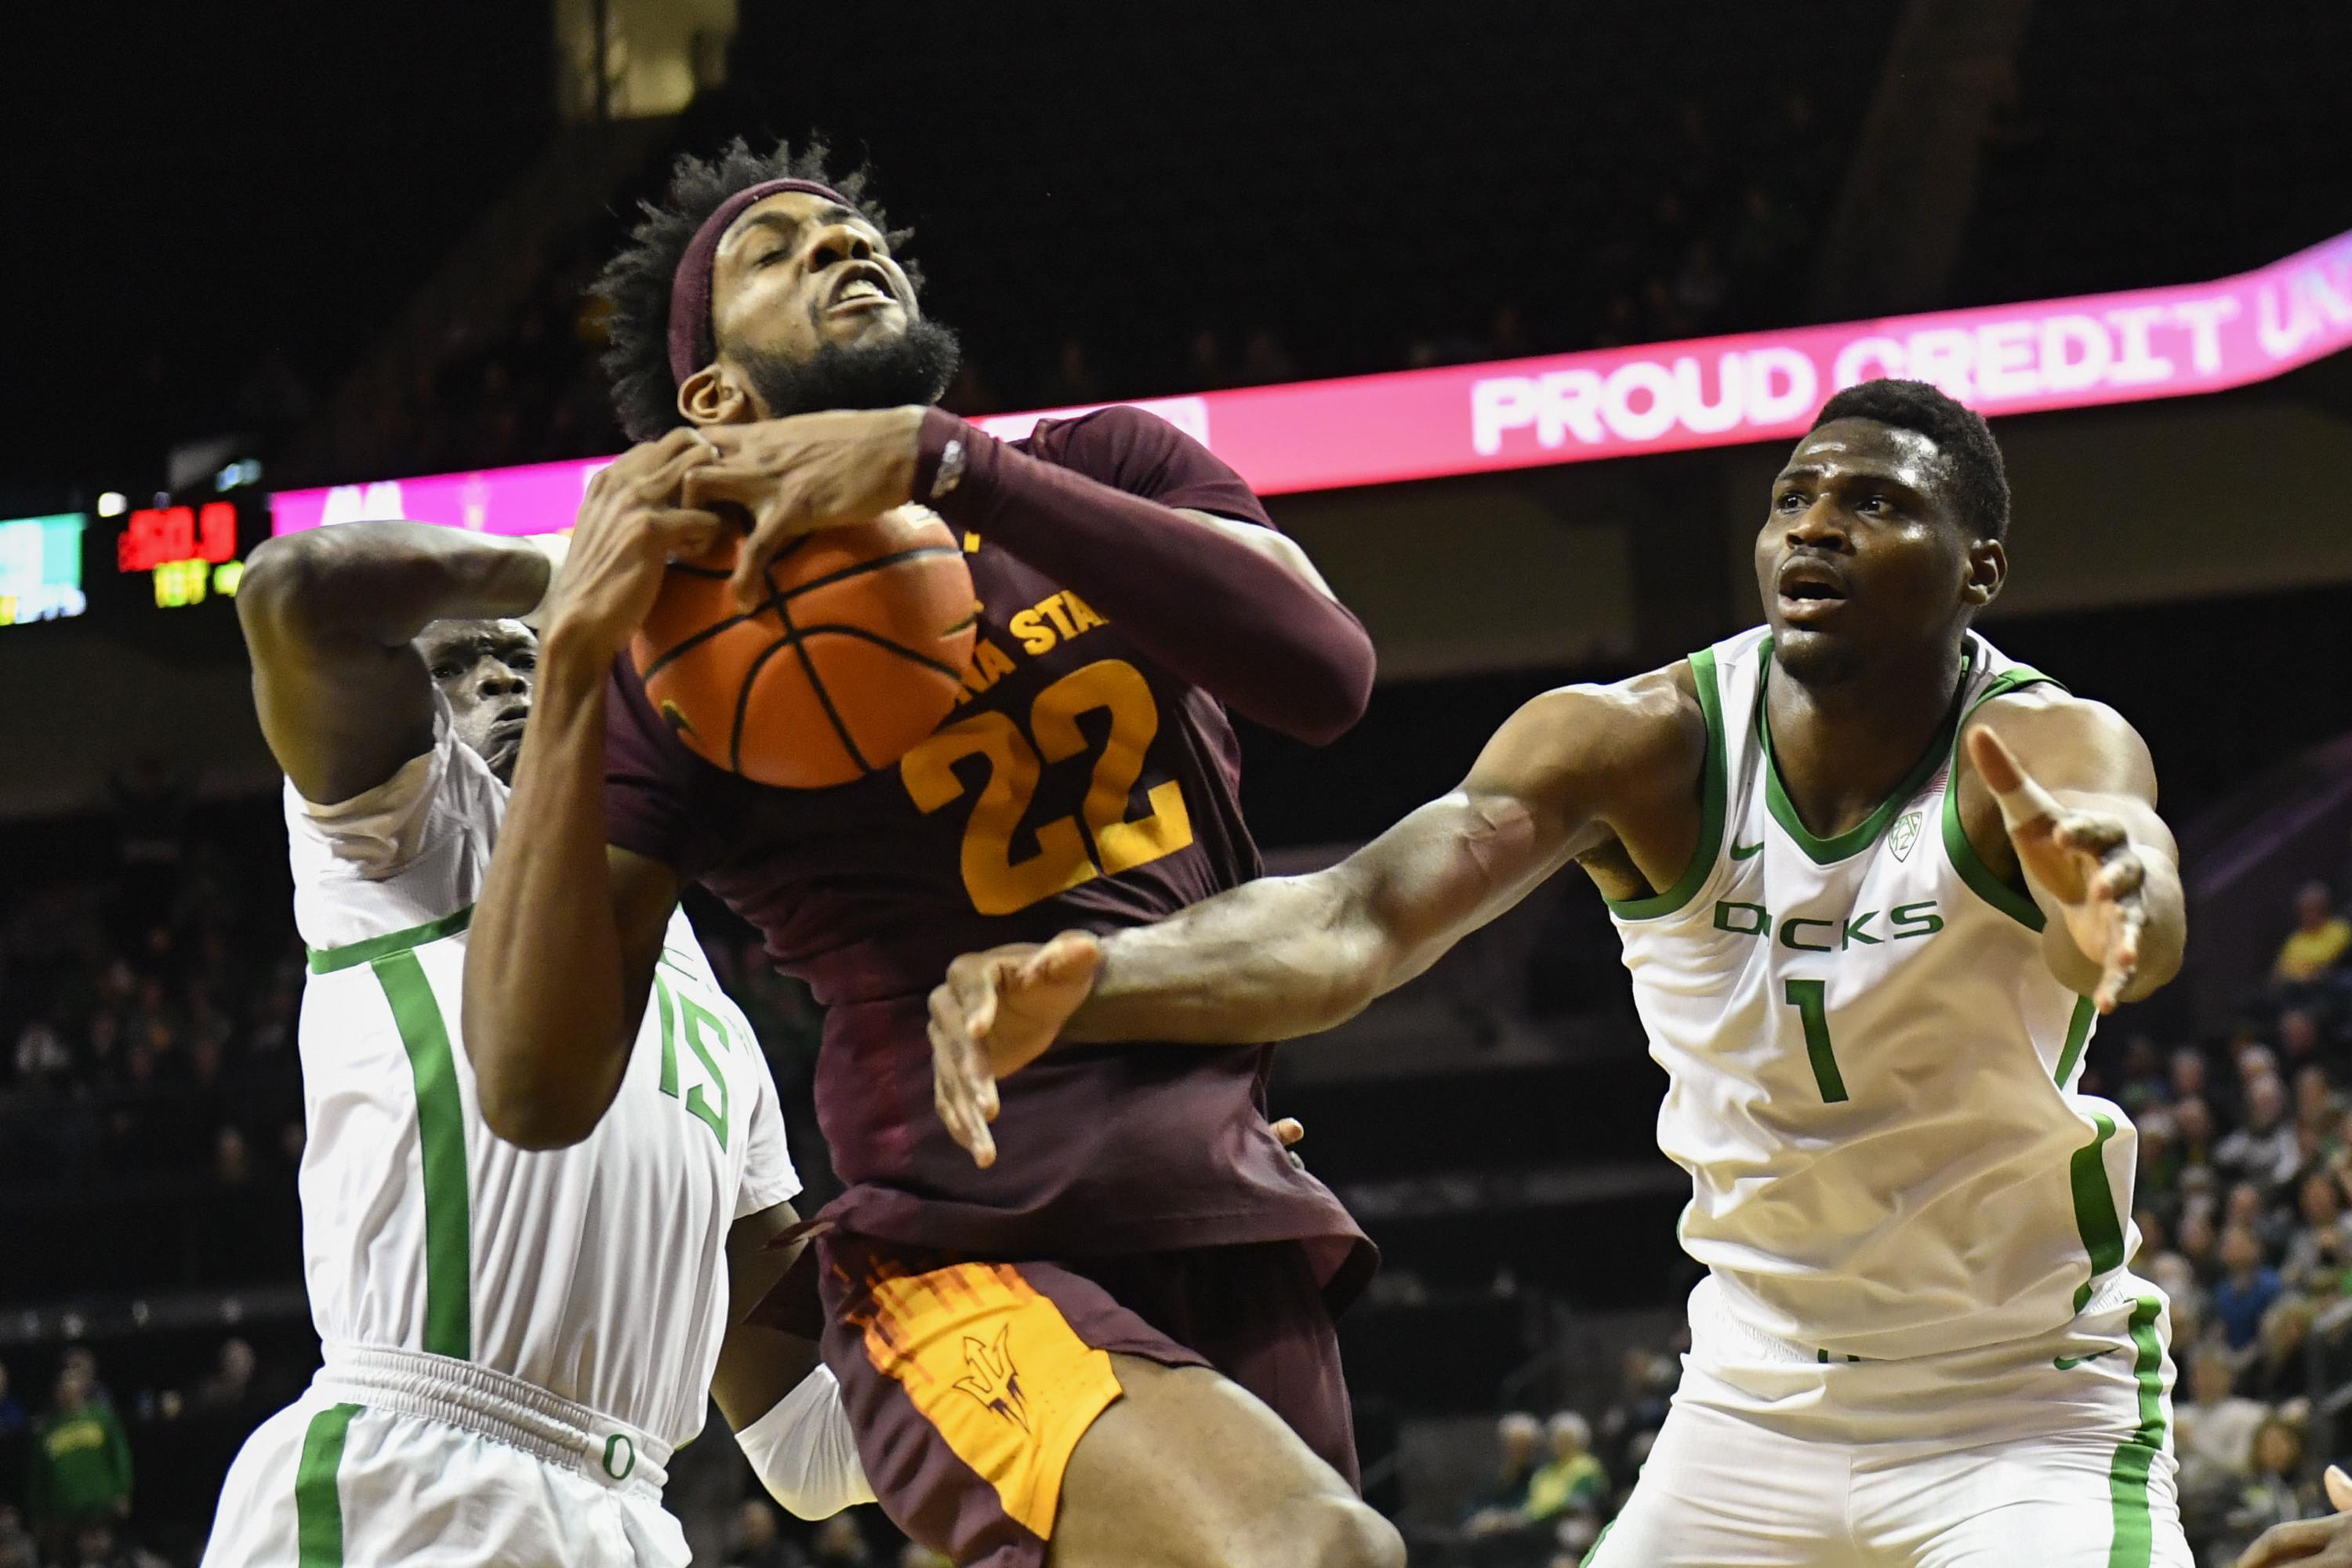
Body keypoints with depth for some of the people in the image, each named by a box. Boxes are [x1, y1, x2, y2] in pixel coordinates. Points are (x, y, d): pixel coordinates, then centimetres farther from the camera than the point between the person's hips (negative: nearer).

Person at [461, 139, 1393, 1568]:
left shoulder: (1108, 471, 12)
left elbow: (1324, 673, -11)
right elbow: (539, 1090, -9)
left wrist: (940, 464, -18)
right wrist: (577, 658, -17)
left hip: (1239, 1232, 5)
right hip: (972, 1274, -5)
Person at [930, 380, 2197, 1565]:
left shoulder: (2051, 749, -21)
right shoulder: (1646, 747, -16)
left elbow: (2137, 892, -47)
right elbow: (1362, 916, -32)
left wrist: (2105, 897, -74)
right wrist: (1085, 984, -53)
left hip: (2032, 1412, -3)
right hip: (1756, 1397, 3)